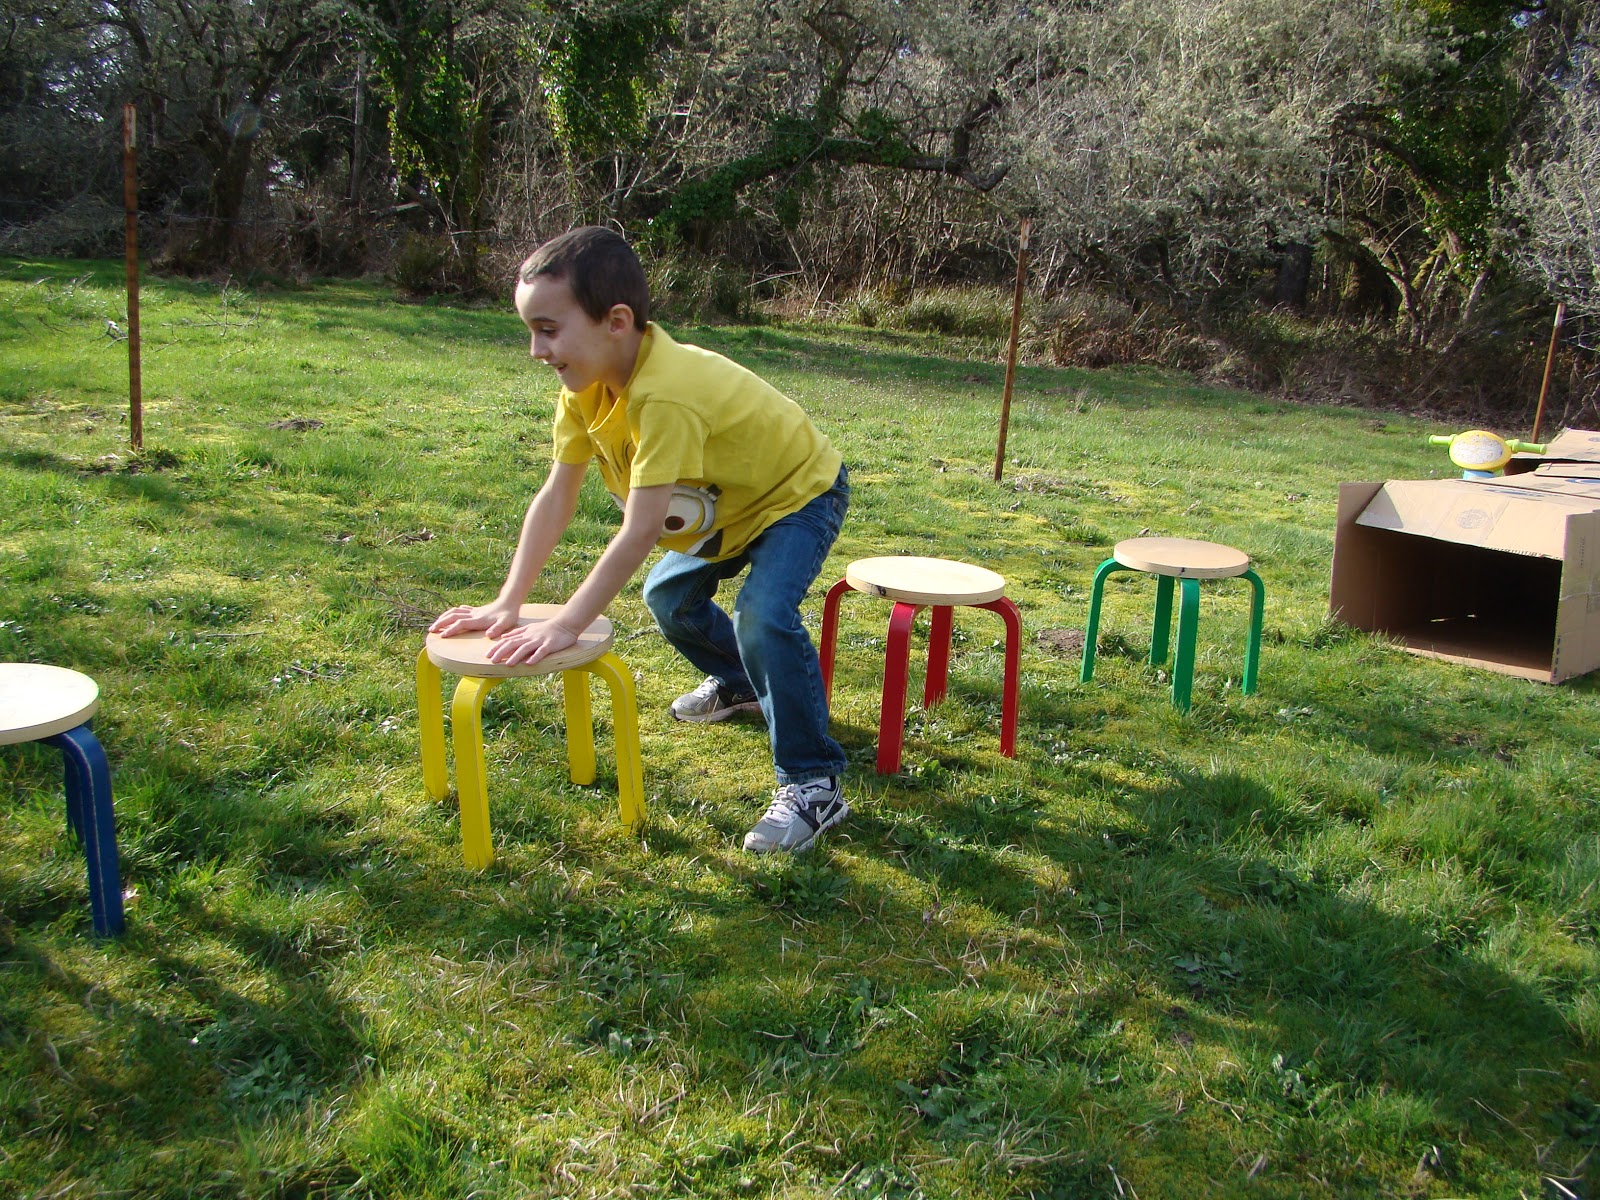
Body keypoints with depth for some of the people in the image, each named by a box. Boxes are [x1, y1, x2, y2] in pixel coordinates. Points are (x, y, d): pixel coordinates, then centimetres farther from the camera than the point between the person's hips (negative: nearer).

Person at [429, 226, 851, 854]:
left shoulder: (664, 395, -40)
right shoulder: (585, 380, -13)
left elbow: (640, 532, -39)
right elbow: (556, 497, -10)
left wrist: (566, 626, -35)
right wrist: (506, 605, -13)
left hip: (800, 492, -9)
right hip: (729, 502, 9)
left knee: (762, 616, -28)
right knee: (667, 595, 18)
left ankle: (814, 784, -16)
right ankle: (739, 684, 45)